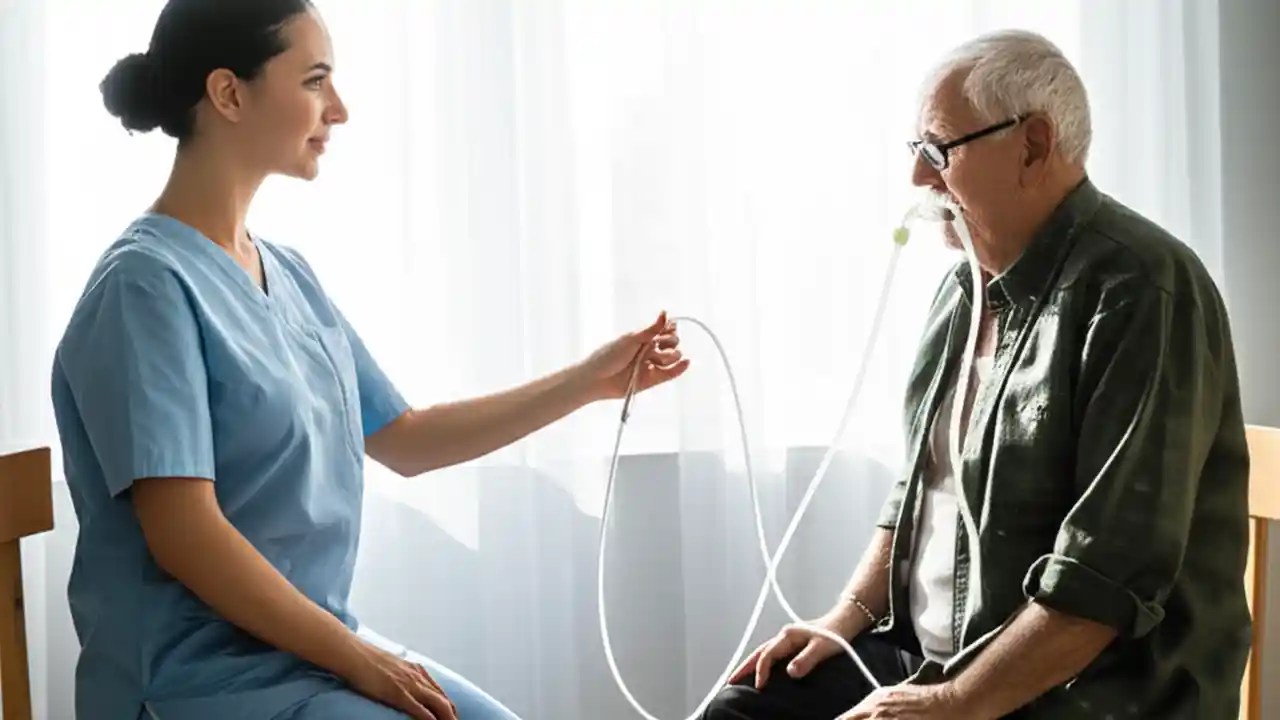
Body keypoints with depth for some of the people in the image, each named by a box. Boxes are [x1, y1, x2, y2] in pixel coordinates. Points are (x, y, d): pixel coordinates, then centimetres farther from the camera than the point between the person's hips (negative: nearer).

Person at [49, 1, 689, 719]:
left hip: (316, 647, 8)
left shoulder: (290, 274, 9)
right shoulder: (148, 283, -16)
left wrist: (588, 382, 12)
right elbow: (185, 536, -20)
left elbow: (403, 440, 15)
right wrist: (355, 657, -15)